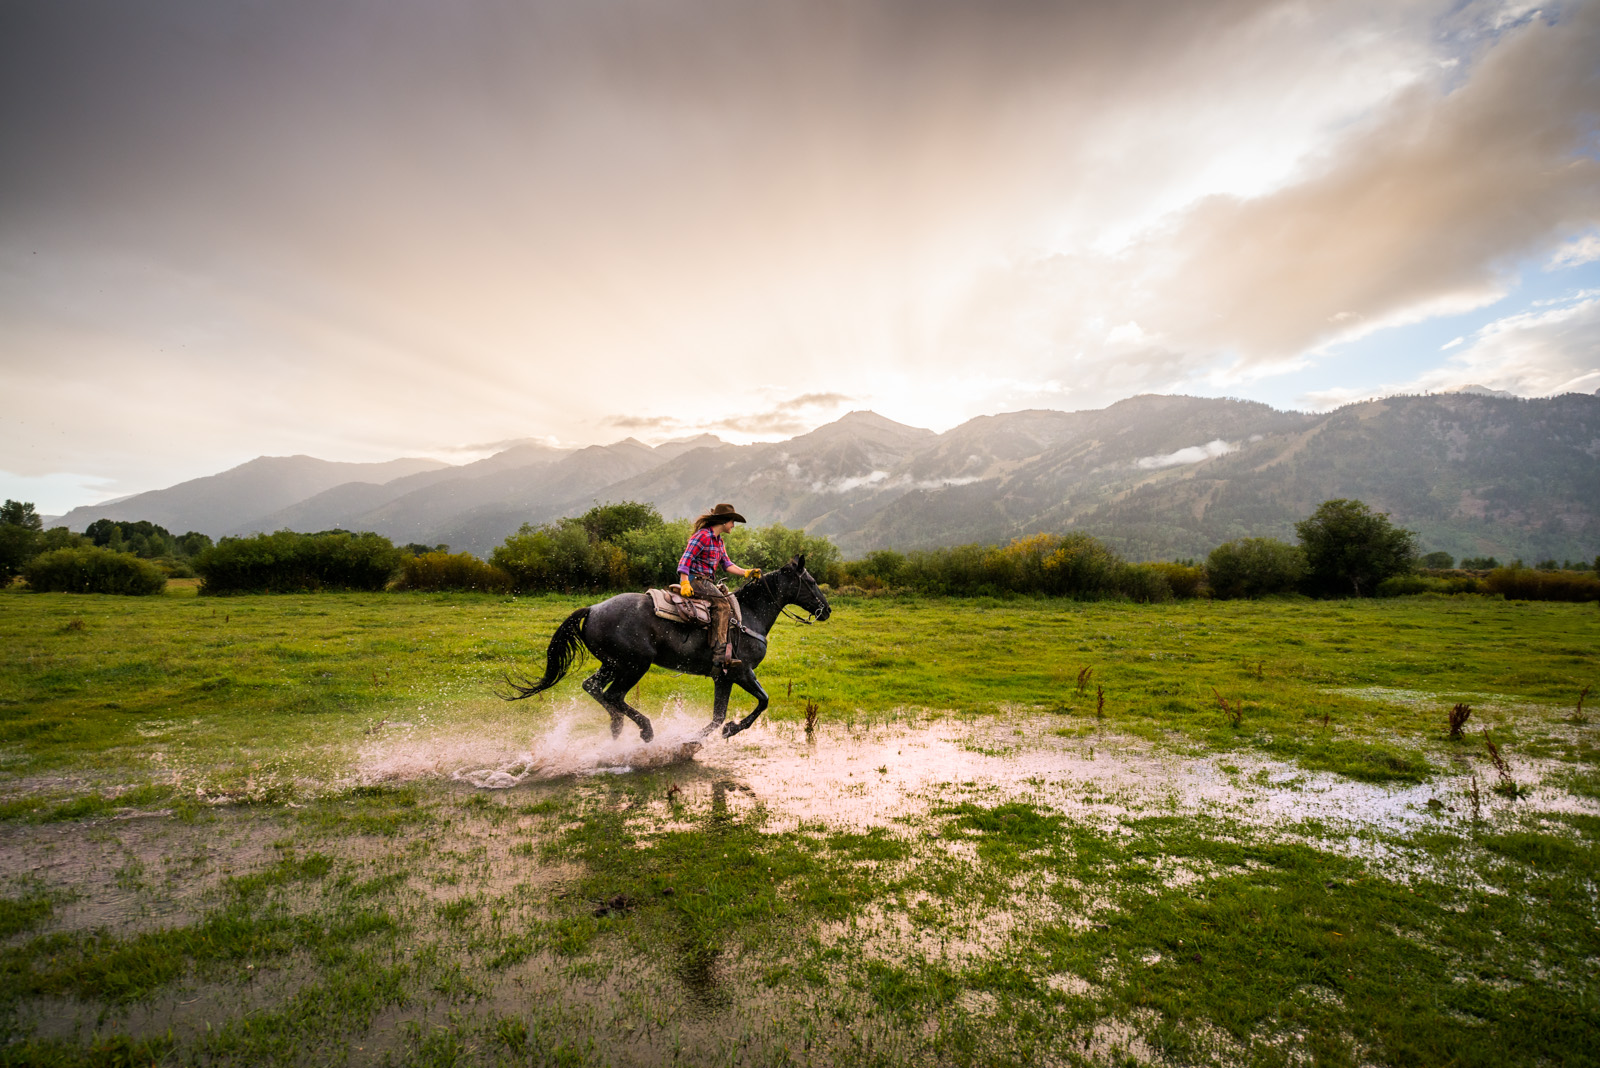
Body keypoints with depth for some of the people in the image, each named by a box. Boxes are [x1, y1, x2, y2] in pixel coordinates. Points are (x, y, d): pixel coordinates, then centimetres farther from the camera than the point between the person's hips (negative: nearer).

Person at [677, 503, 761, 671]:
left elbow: (726, 564, 19)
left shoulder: (719, 541, 19)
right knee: (722, 603, -25)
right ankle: (719, 656, -31)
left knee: (731, 600, 4)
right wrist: (684, 583, -29)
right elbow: (685, 560, -18)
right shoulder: (702, 536, -11)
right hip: (694, 579, -10)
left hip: (707, 581, 10)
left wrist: (746, 572, 6)